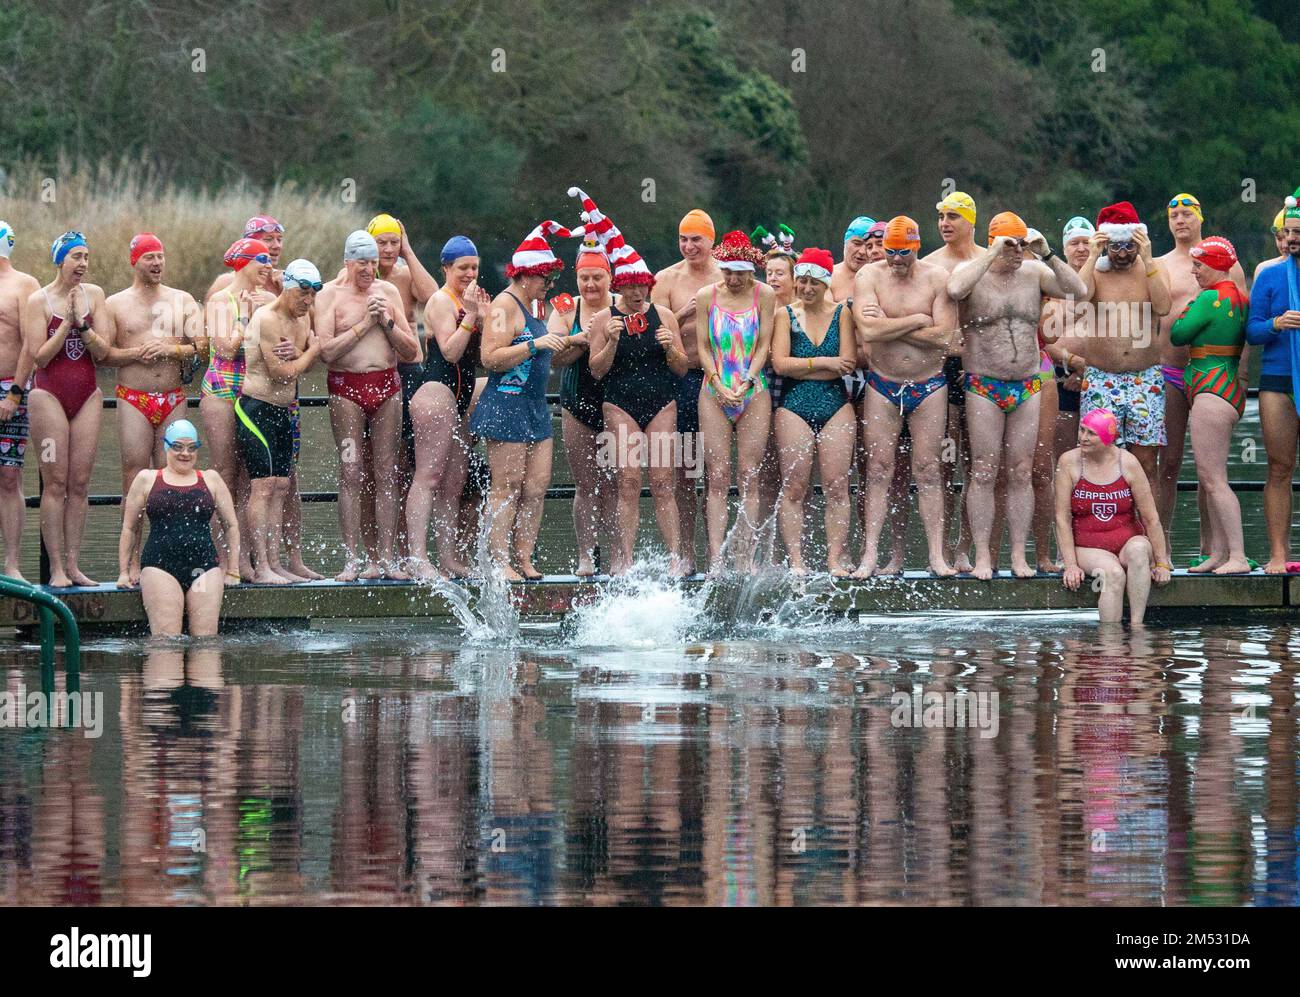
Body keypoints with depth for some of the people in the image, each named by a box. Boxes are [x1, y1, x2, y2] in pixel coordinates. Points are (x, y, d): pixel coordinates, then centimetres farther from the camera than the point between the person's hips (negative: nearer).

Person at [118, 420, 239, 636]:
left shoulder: (210, 479, 17)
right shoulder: (147, 480, 13)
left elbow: (231, 525, 20)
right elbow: (129, 529, 18)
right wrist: (124, 572, 12)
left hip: (204, 568, 2)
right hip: (160, 567, -2)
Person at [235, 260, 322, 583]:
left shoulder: (303, 318, 11)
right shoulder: (267, 319, -17)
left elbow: (303, 368, 8)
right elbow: (282, 372, -19)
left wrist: (296, 355, -15)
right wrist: (311, 351, -4)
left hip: (282, 410, 9)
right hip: (255, 408, -9)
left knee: (280, 487, 6)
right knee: (263, 485, -12)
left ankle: (274, 562, 8)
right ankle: (261, 567, -13)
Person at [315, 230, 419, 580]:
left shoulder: (388, 292, 11)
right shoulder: (330, 295, 0)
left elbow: (411, 352, 9)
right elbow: (326, 351, -12)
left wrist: (387, 322, -5)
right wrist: (364, 324, -11)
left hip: (386, 384, 3)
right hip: (346, 386, -3)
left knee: (386, 473, 2)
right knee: (351, 474, -6)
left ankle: (387, 557, 4)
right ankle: (354, 559, -5)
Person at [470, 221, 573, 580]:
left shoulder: (528, 306, 19)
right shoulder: (504, 305, -11)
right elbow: (492, 358, -19)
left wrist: (561, 346, 22)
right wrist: (535, 344, -23)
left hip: (534, 407, 10)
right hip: (506, 405, -10)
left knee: (537, 486, 4)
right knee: (506, 487, -8)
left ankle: (524, 558, 7)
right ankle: (500, 561, -6)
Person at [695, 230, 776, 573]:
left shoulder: (764, 295, 3)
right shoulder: (706, 296, 5)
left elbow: (763, 346, 2)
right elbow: (703, 346, 5)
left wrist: (746, 383, -11)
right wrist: (719, 385, -8)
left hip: (753, 392, 0)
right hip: (715, 392, 0)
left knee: (748, 476, -4)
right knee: (717, 477, -6)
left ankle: (746, 556, -3)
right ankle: (716, 557, -10)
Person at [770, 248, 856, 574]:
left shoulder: (841, 314, 7)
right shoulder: (785, 314, 6)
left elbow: (848, 363, -5)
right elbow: (780, 363, -6)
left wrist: (799, 368, -7)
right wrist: (825, 363, -9)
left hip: (836, 405, 1)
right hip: (794, 407, -1)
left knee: (836, 486, -4)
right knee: (793, 488, -4)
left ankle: (836, 558, -2)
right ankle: (795, 560, -3)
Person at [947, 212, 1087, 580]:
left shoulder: (1035, 272, 6)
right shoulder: (972, 271, -4)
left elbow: (1078, 291, -6)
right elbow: (955, 289, -27)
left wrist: (1047, 255, -12)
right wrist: (993, 255, -22)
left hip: (1028, 386, 3)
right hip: (984, 387, -3)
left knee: (1021, 474, 3)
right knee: (984, 473, -3)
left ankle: (1019, 556, 7)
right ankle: (982, 557, -1)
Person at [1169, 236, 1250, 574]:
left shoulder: (1210, 298, -15)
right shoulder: (1238, 298, 13)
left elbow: (1178, 335, -10)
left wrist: (1186, 309, 8)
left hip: (1211, 388, -10)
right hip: (1229, 386, 10)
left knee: (1213, 479, -11)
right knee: (1208, 478, 13)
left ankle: (1237, 556, -16)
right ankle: (1218, 553, 13)